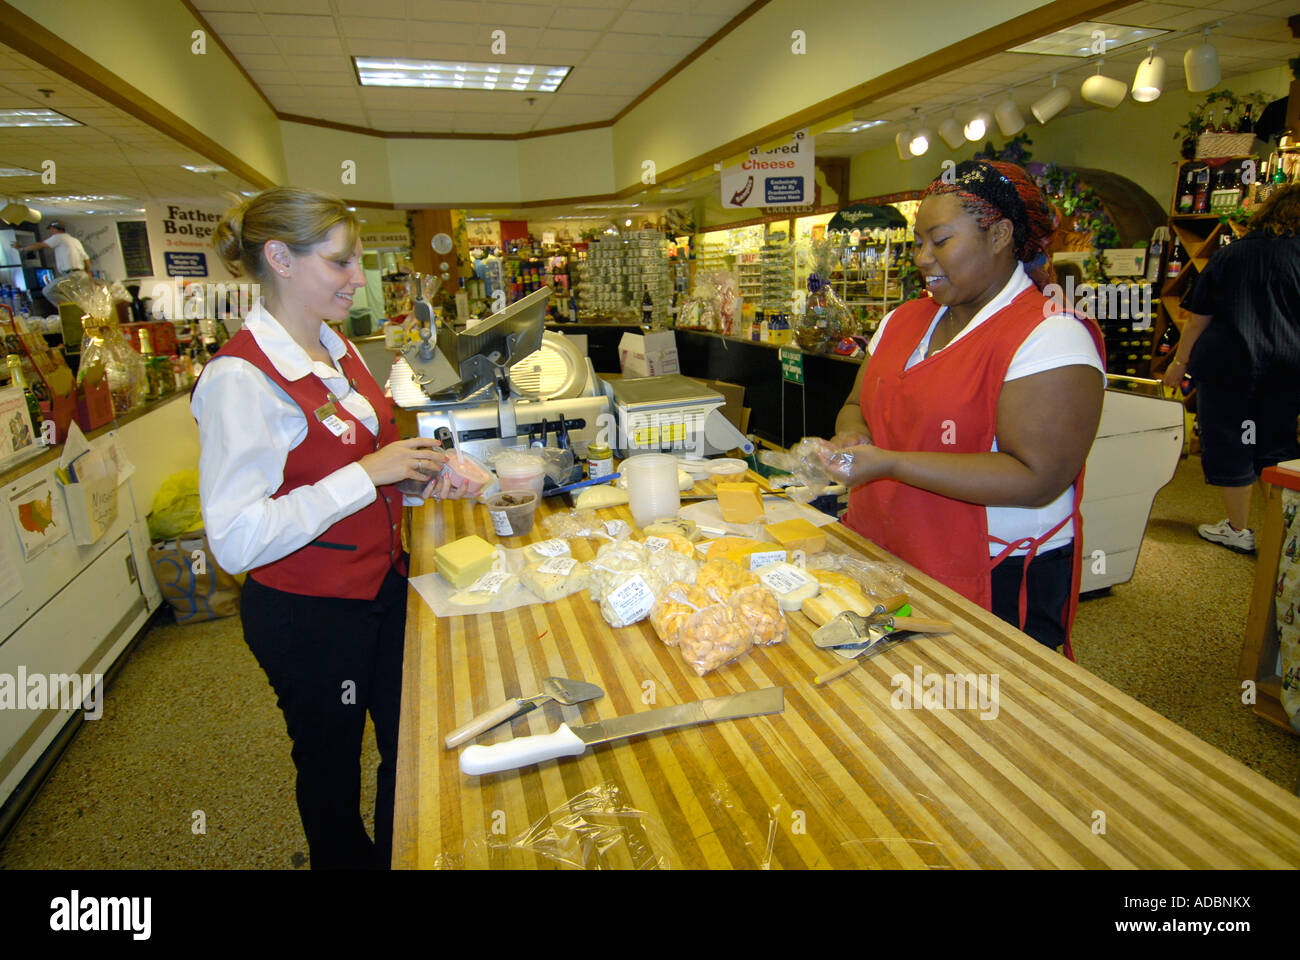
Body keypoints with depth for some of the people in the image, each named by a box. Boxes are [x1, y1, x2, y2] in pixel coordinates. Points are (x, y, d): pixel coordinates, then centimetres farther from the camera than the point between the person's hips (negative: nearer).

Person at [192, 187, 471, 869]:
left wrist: (421, 471, 0)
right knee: (332, 767, 17)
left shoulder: (335, 351, 4)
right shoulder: (240, 377, -22)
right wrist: (368, 474, -26)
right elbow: (237, 540, -26)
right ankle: (348, 858, 45)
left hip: (382, 582, 8)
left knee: (409, 741, 23)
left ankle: (396, 855, 48)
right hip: (307, 614, -8)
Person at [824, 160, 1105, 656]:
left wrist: (889, 463, -26)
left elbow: (1037, 478, -22)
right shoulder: (904, 319, 9)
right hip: (879, 559, 6)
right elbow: (857, 405, 17)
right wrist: (853, 434, -9)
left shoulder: (1051, 335, -14)